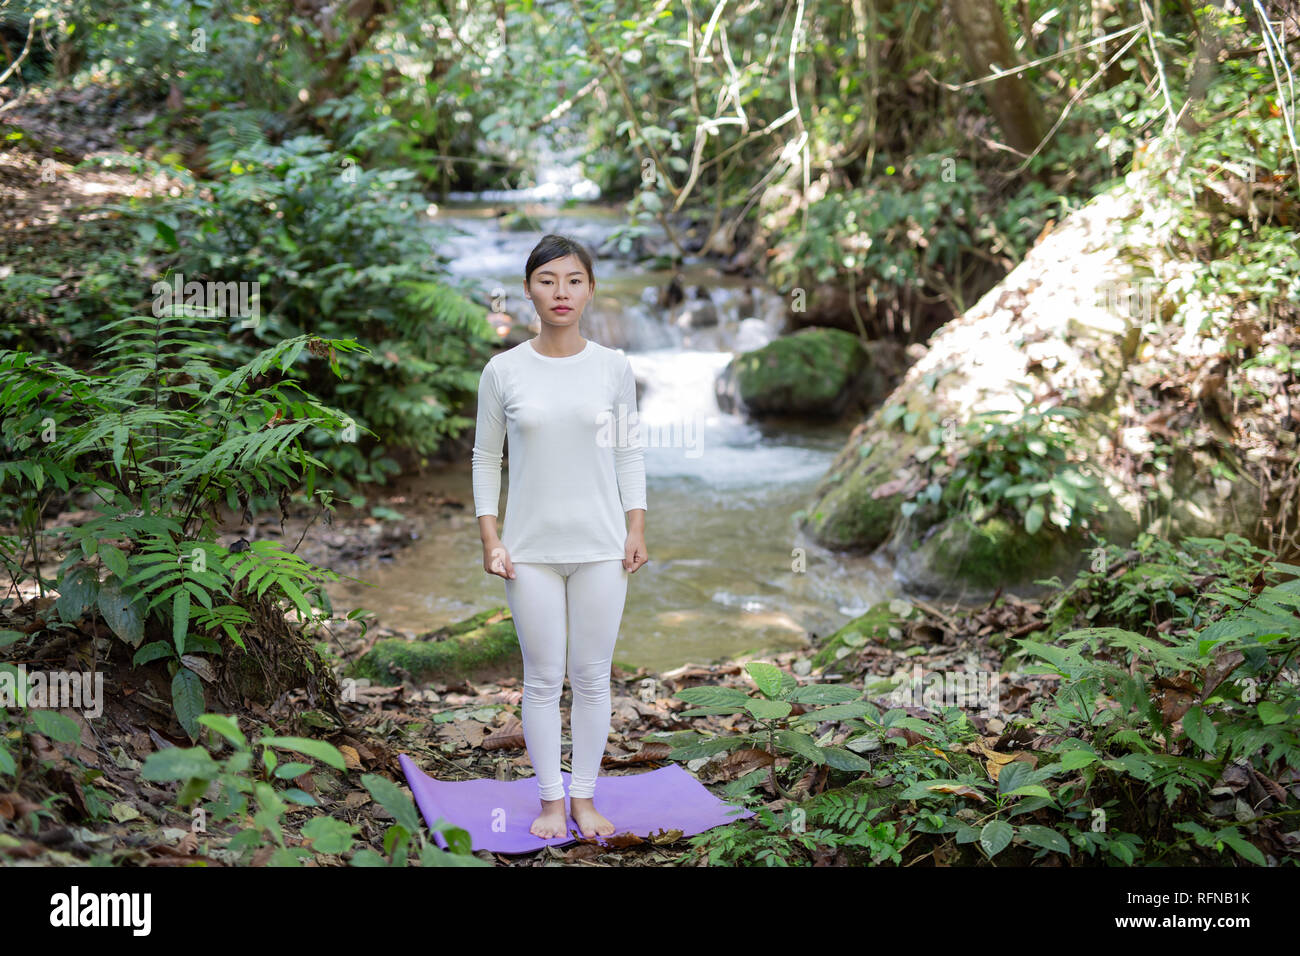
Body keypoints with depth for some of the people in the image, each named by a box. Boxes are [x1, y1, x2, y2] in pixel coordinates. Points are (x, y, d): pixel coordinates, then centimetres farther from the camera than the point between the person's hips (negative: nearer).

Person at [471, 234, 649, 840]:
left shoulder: (613, 368, 0)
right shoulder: (504, 371, -3)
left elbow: (629, 454, 6)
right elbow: (486, 458, 3)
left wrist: (636, 529, 0)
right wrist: (490, 538, -3)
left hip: (600, 546, 1)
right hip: (533, 547, -1)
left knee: (592, 677, 8)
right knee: (543, 680, 6)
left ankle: (584, 796, 22)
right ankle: (551, 800, 19)